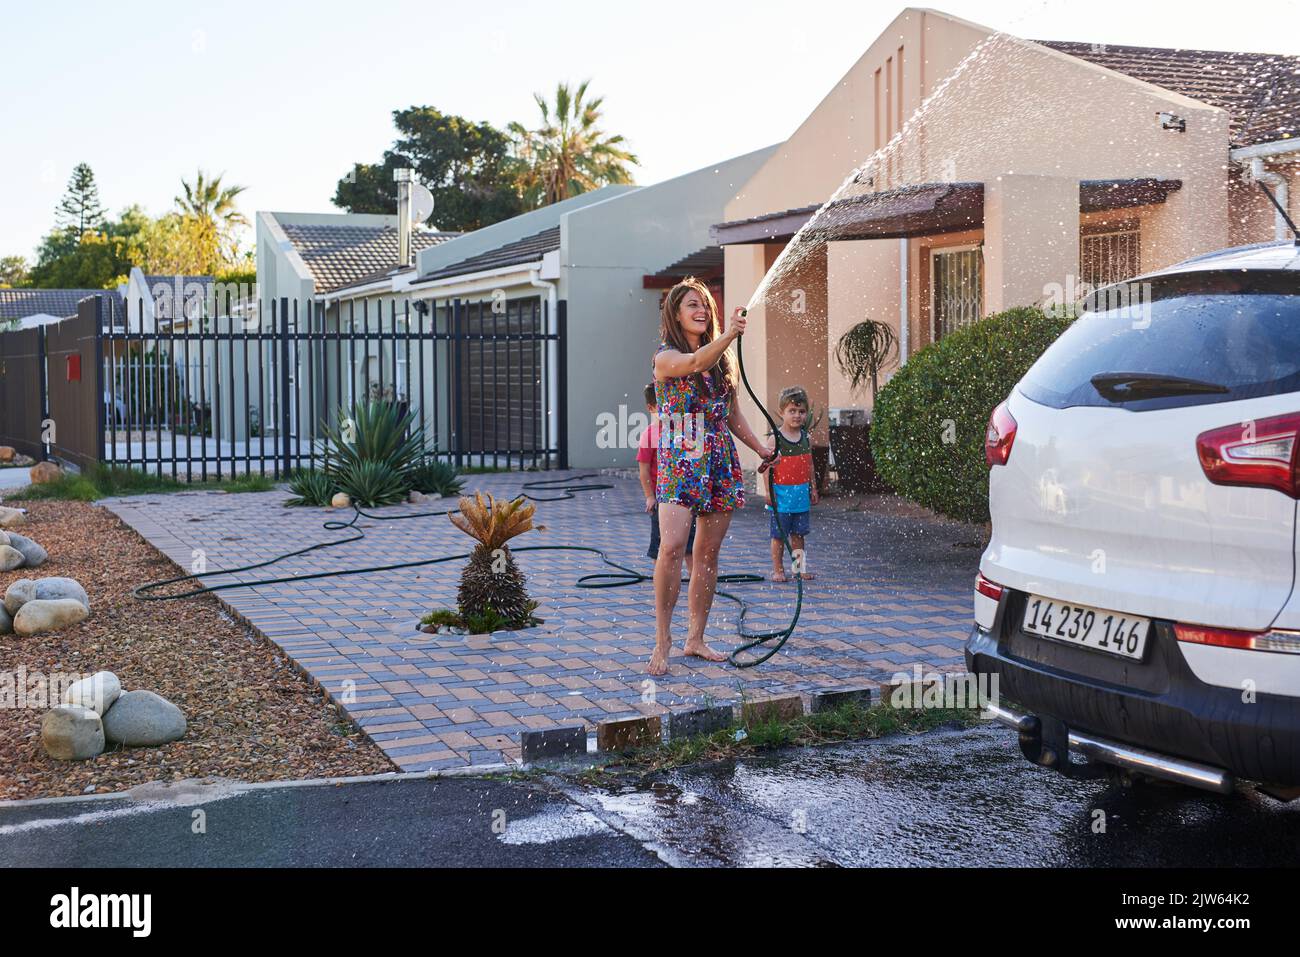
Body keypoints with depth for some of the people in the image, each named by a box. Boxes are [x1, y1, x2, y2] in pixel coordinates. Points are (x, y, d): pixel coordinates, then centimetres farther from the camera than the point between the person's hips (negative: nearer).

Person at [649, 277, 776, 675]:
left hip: (721, 463, 6)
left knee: (708, 553, 6)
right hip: (680, 460, -6)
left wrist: (760, 448, 11)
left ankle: (695, 639, 15)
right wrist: (729, 334, -43)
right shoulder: (666, 357, -5)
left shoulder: (722, 358, 15)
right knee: (672, 545, -21)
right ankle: (662, 638, -12)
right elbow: (696, 363, -28)